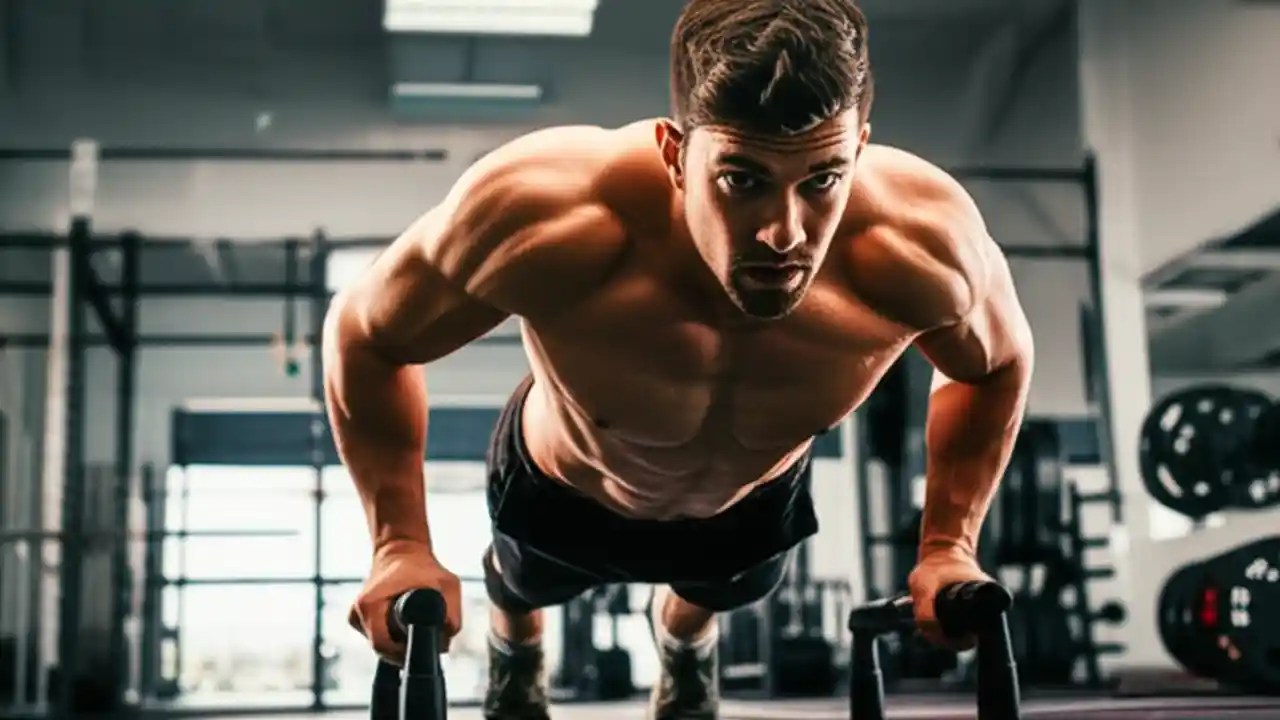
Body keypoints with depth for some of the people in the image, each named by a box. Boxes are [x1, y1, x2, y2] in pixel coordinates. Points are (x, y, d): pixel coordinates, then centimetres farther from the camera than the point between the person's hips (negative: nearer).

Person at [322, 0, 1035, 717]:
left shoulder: (922, 240, -41)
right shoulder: (538, 216, -46)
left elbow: (999, 360, -15)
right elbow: (365, 335, -25)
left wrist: (949, 546, -19)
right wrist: (402, 545, -28)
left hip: (758, 501, 2)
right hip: (561, 490, -1)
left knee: (711, 591, 37)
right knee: (522, 584, 35)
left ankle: (685, 644, 76)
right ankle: (514, 656, 73)